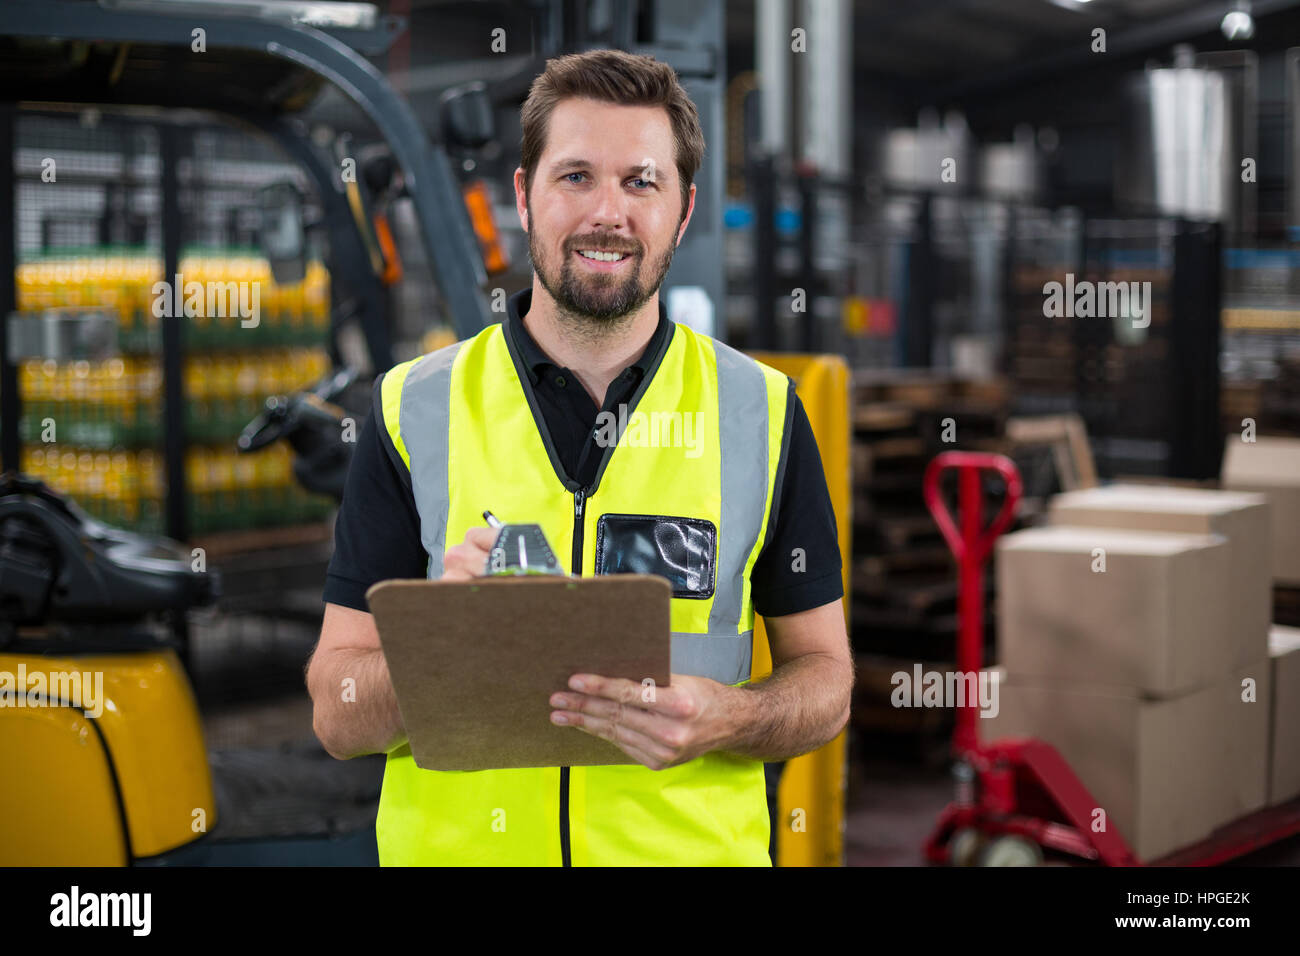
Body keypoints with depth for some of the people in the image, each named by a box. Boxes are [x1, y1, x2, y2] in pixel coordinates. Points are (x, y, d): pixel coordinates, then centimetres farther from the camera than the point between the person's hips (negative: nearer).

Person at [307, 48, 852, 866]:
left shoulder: (762, 412, 0)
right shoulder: (415, 411, -2)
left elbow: (824, 679, 3)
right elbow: (338, 718, -4)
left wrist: (727, 719, -17)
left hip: (693, 846, 1)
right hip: (456, 845, 0)